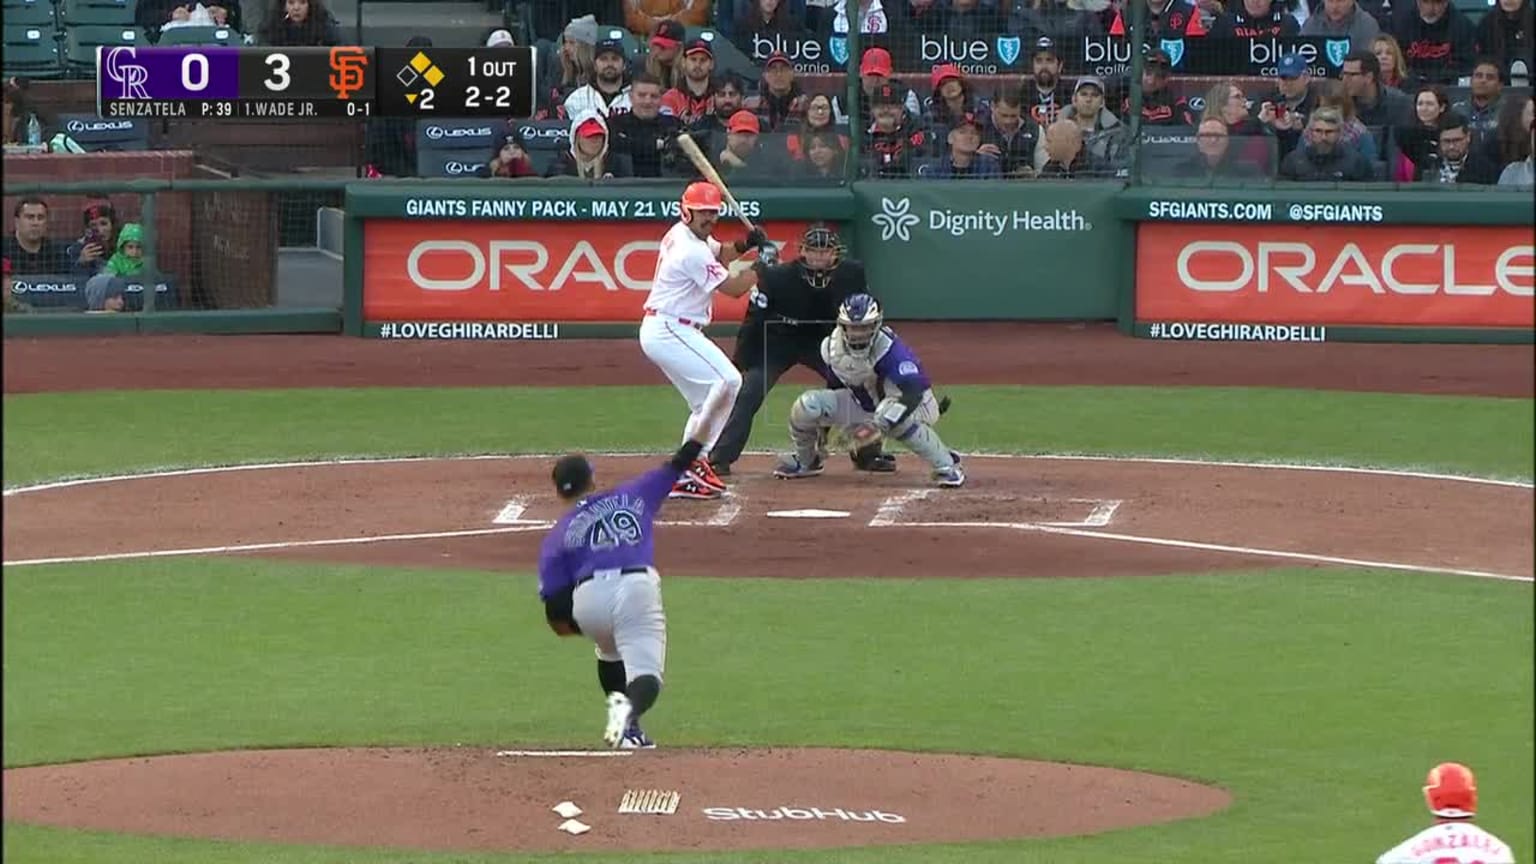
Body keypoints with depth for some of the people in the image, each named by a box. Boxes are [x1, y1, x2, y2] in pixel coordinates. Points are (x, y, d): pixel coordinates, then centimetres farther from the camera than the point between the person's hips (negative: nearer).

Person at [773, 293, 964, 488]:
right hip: (862, 404, 5)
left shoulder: (890, 349, -34)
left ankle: (946, 465, -25)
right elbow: (834, 385, 6)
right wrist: (823, 428, 8)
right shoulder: (832, 347, -14)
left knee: (899, 420, -43)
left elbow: (913, 393, -45)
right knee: (806, 405, -16)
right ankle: (806, 462, 13)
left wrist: (881, 425, -56)